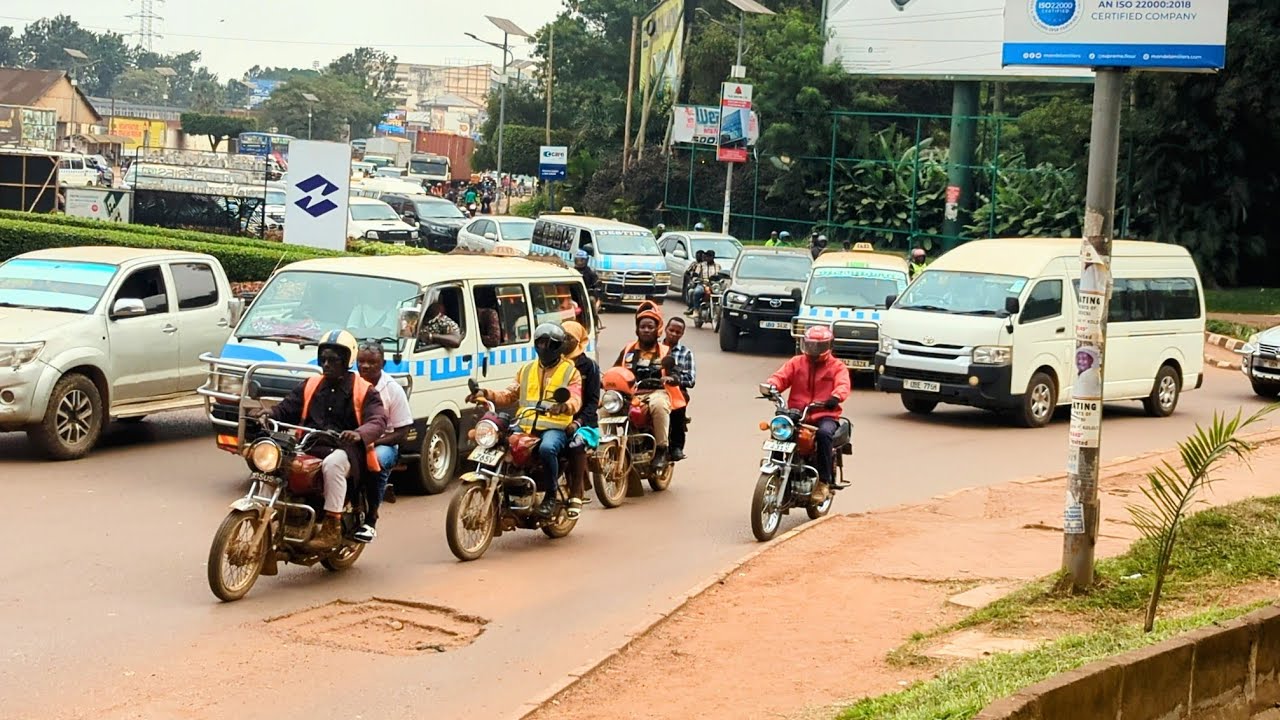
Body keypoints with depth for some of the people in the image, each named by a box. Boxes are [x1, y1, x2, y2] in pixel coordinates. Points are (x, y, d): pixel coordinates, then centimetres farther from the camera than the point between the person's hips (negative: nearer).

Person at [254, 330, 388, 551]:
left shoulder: (363, 390, 4)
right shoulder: (311, 385, 21)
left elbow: (378, 421, -9)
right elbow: (287, 409, 18)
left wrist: (359, 434, -31)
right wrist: (269, 413, -6)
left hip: (344, 449, -5)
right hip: (308, 448, 5)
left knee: (332, 463, -39)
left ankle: (332, 528, -33)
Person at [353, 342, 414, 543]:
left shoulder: (393, 389, -3)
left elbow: (402, 432, -4)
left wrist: (374, 442, -19)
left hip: (383, 444, -2)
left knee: (378, 460, -37)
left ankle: (370, 521, -25)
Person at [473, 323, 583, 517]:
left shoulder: (570, 371, 9)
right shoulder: (526, 370, 25)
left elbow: (575, 400, -7)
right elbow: (510, 395, 18)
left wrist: (565, 406, -32)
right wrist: (487, 394, -2)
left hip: (555, 428, -5)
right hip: (525, 427, 5)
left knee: (547, 448, -37)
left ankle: (550, 495, -20)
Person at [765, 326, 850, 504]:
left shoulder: (837, 367, 9)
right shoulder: (796, 363, 16)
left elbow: (843, 384, -10)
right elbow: (781, 376, 2)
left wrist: (836, 397, -34)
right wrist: (772, 385, -23)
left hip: (825, 416, -3)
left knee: (824, 433, -36)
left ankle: (823, 482, -27)